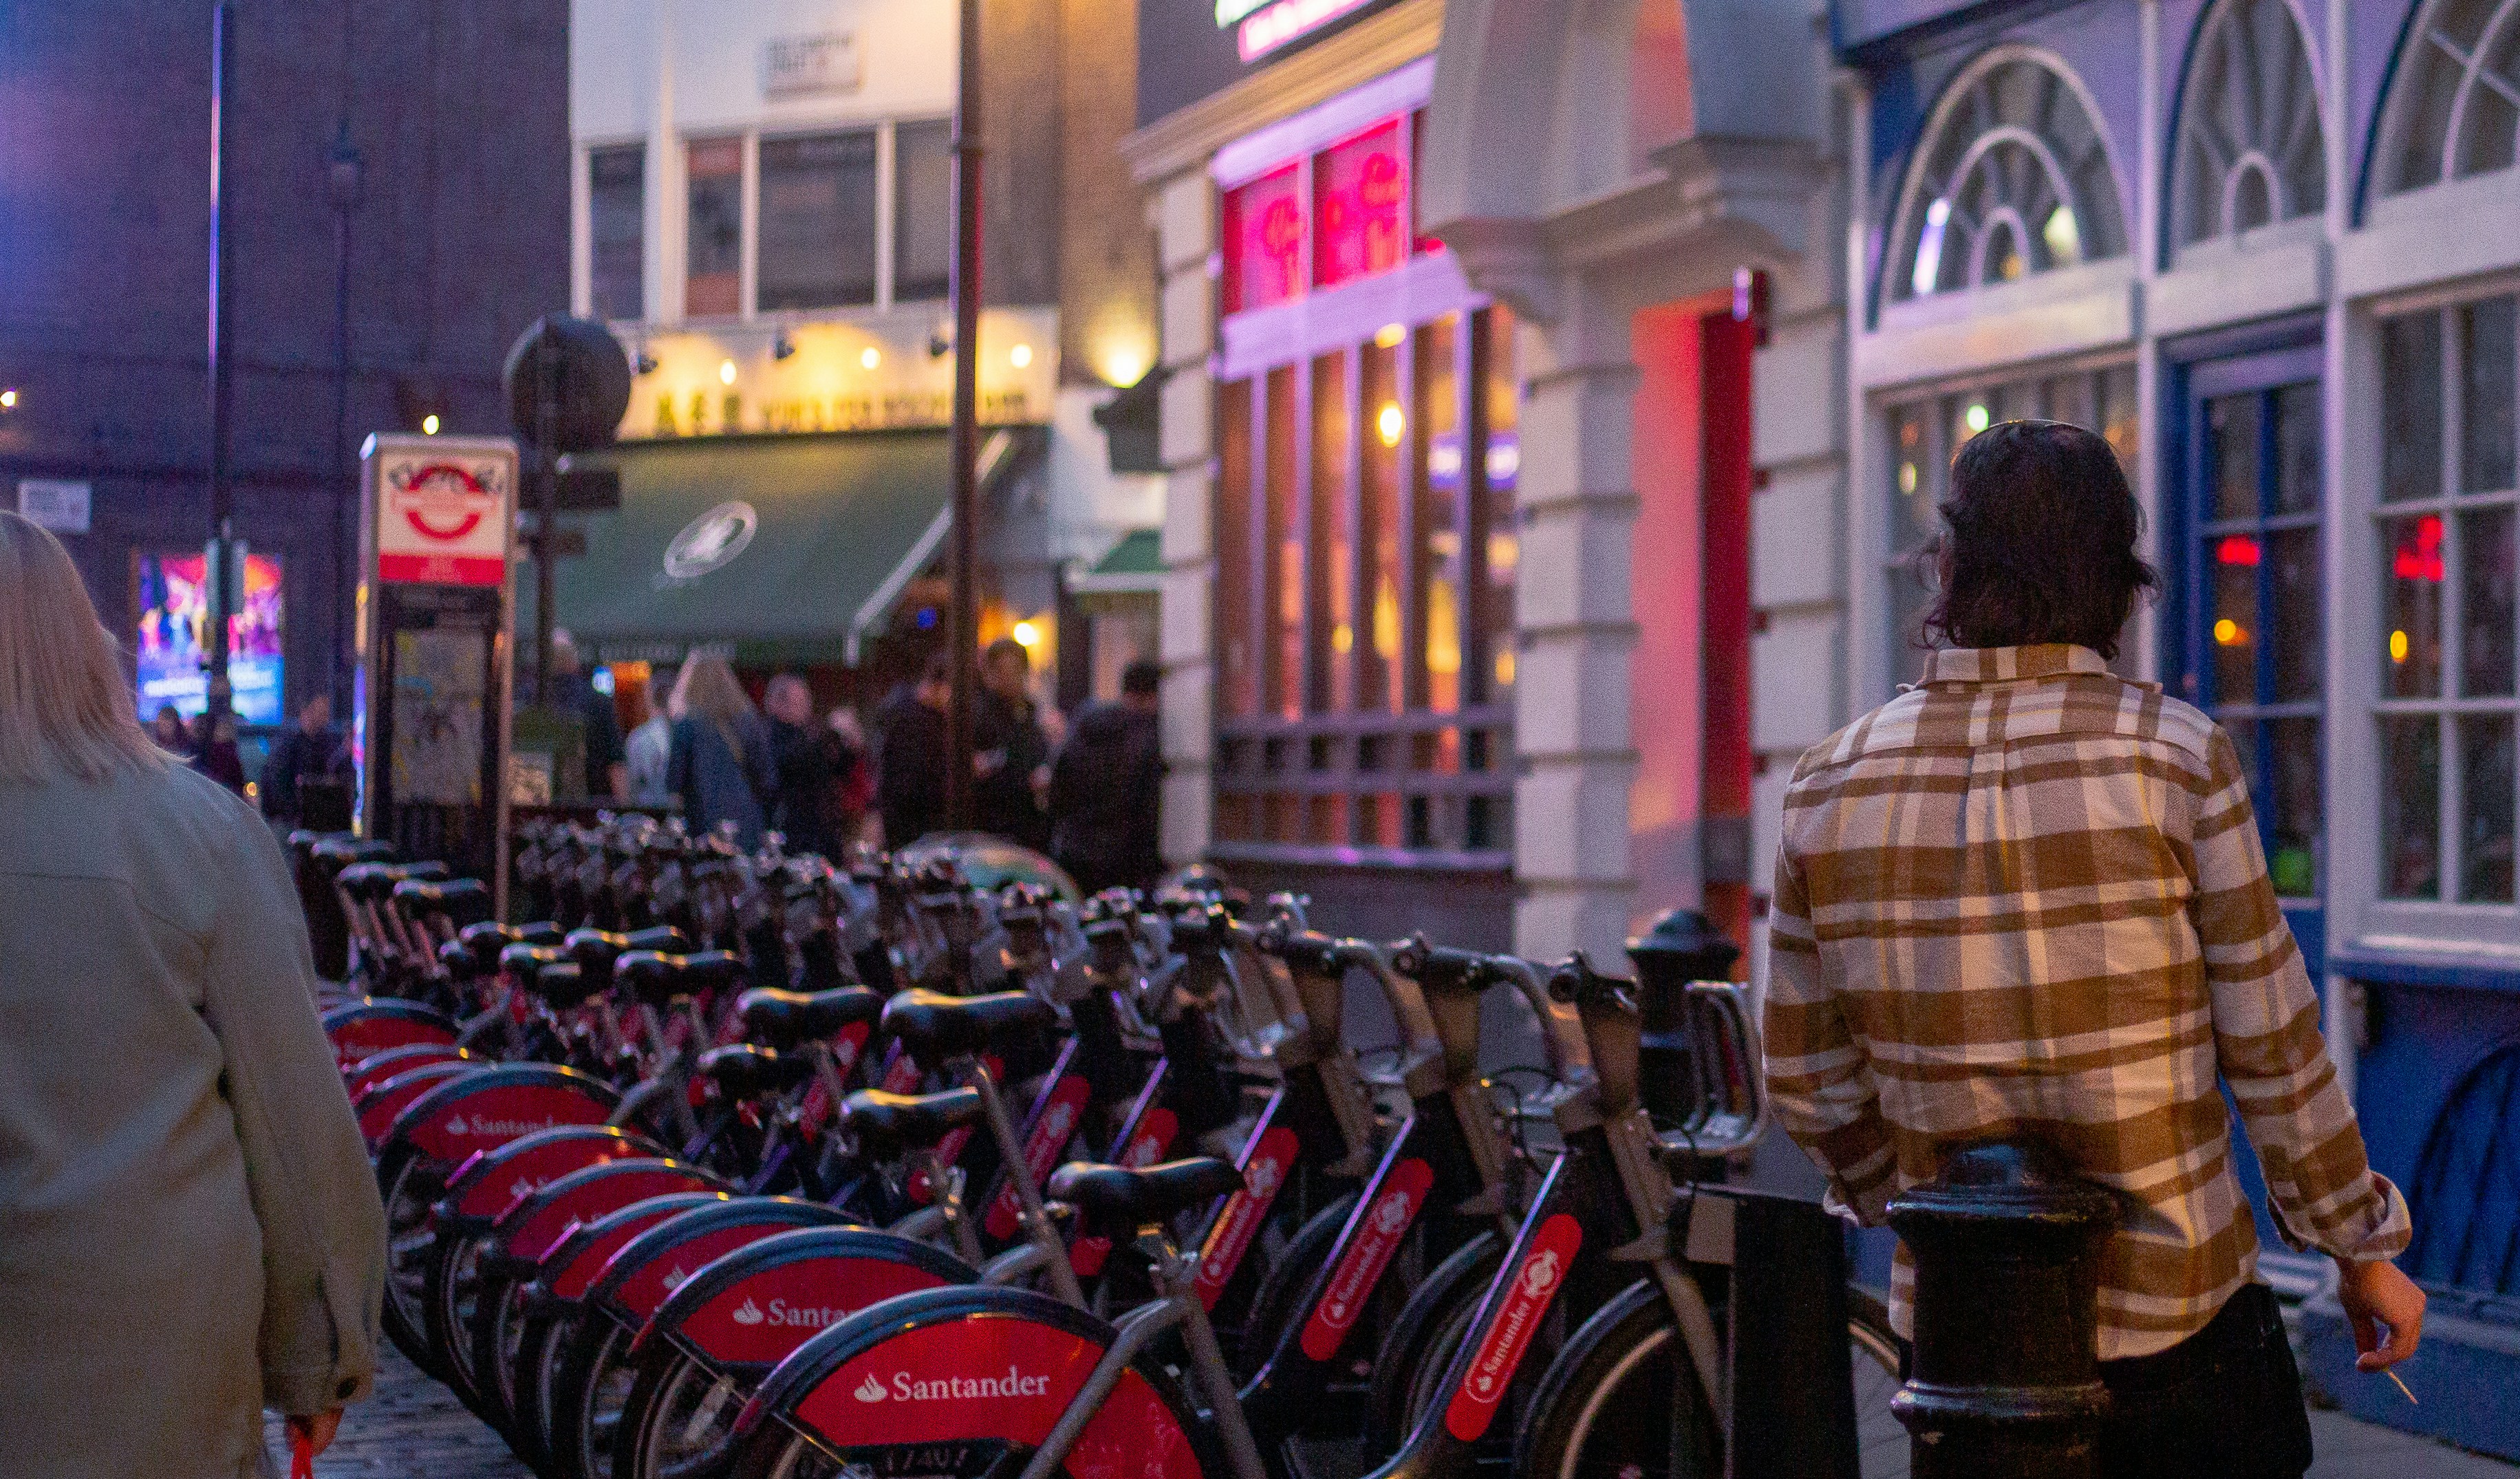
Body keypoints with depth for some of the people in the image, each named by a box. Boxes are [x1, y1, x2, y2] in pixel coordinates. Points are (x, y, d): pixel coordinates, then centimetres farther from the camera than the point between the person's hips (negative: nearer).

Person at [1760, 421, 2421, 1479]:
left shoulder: (1829, 788, 0)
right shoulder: (2175, 758, -10)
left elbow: (1806, 1081, 8)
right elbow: (2272, 1046, -6)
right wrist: (2362, 1247, 7)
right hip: (2172, 1335, -3)